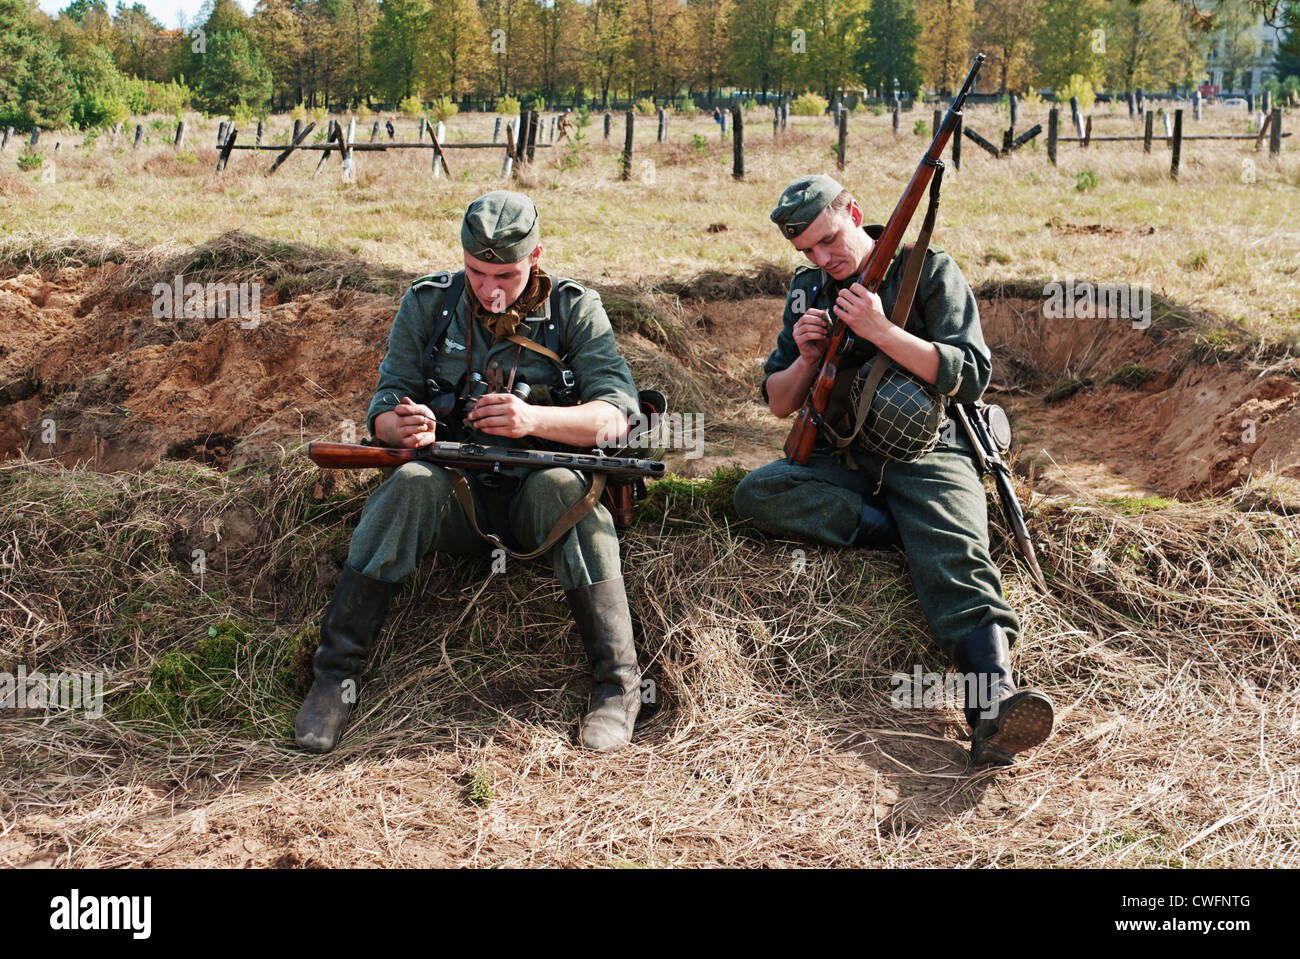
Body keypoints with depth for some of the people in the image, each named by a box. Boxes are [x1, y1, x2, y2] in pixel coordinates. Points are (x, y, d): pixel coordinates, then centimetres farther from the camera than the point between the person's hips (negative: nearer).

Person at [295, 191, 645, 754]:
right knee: (412, 484, -31)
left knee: (560, 487, -34)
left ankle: (618, 684, -27)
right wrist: (398, 426, -25)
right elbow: (383, 407, 1)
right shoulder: (427, 305, 3)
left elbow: (615, 415, -13)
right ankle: (336, 675, -25)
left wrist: (534, 419, -32)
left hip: (535, 496, -1)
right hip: (454, 496, 1)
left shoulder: (575, 310, -2)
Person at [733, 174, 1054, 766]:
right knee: (757, 494, -24)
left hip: (930, 452, -4)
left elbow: (970, 378, -9)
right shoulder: (807, 291, 14)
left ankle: (994, 703, -53)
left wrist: (881, 331, -19)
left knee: (958, 562, -32)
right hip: (843, 461, 4)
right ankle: (910, 533, -23)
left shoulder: (930, 271, 1)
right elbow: (779, 403, 16)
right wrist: (808, 358, -6)